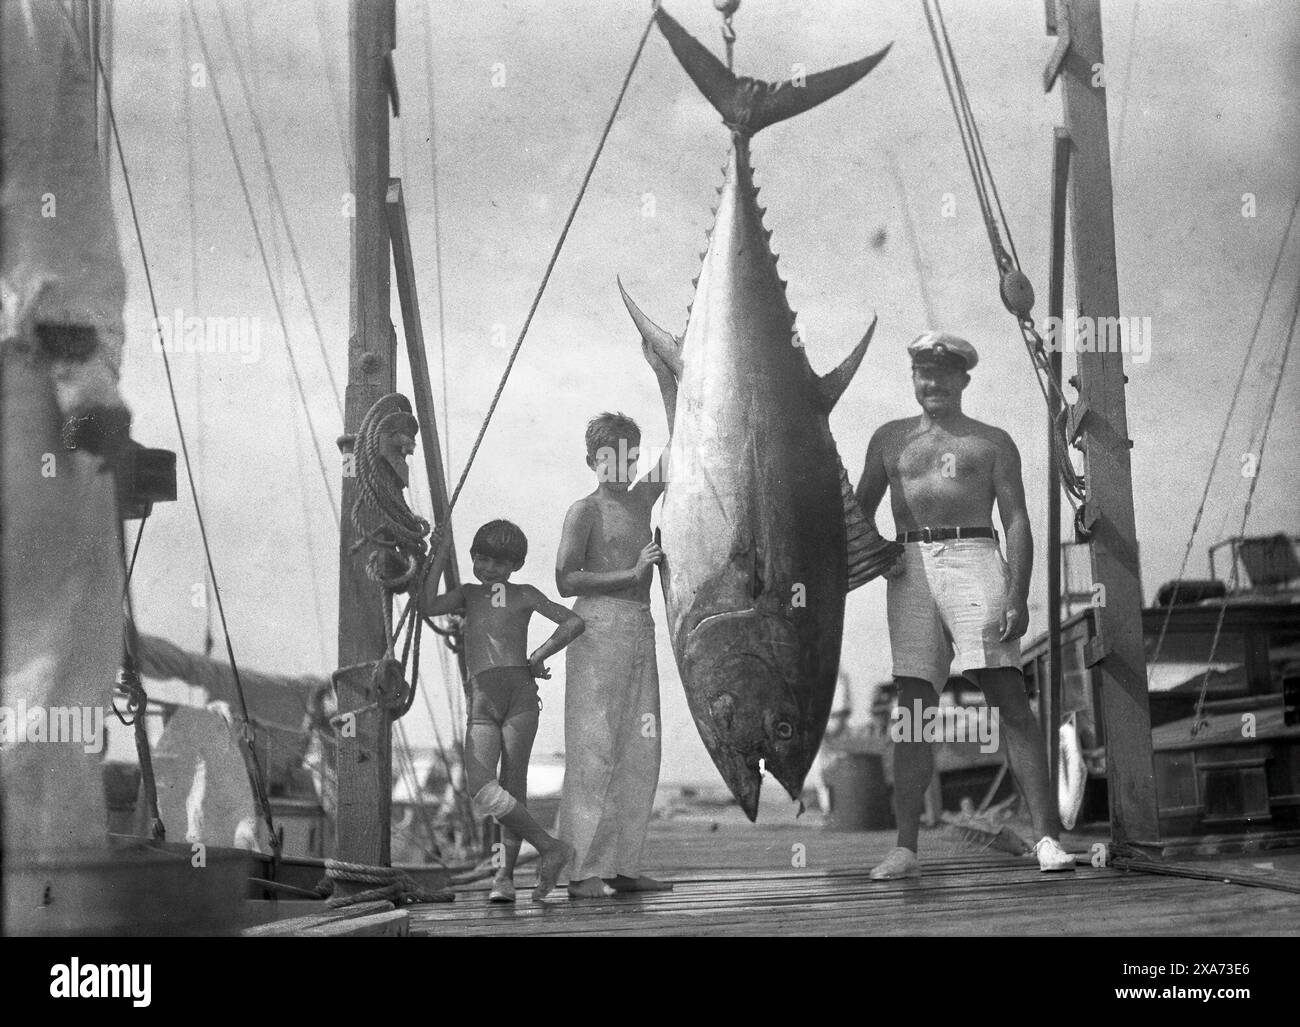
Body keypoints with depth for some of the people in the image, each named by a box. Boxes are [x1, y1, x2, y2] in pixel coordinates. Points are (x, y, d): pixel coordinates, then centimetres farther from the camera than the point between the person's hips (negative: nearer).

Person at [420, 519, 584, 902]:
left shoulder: (524, 595, 17)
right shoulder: (469, 594, 27)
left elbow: (573, 622, 9)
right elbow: (427, 607, 10)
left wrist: (538, 656, 4)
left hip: (519, 690, -3)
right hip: (481, 702, 3)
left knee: (513, 784, -7)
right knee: (481, 787, -13)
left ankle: (505, 874, 0)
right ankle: (550, 847, -7)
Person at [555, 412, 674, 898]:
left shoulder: (641, 499, 16)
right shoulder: (585, 510, -2)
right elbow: (566, 580, -10)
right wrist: (631, 574, -15)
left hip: (641, 630, 7)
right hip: (598, 627, -7)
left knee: (640, 753, 4)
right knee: (594, 749, -9)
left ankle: (624, 866, 7)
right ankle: (583, 871, -10)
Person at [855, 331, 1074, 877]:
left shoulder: (992, 441, 14)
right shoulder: (890, 439, 22)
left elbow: (1016, 521, 6)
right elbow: (861, 509, 25)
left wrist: (1018, 596, -8)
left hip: (972, 558, -3)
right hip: (909, 567, 3)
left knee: (1009, 698, -12)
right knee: (913, 707, -1)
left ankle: (1047, 837, -16)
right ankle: (905, 848, 0)